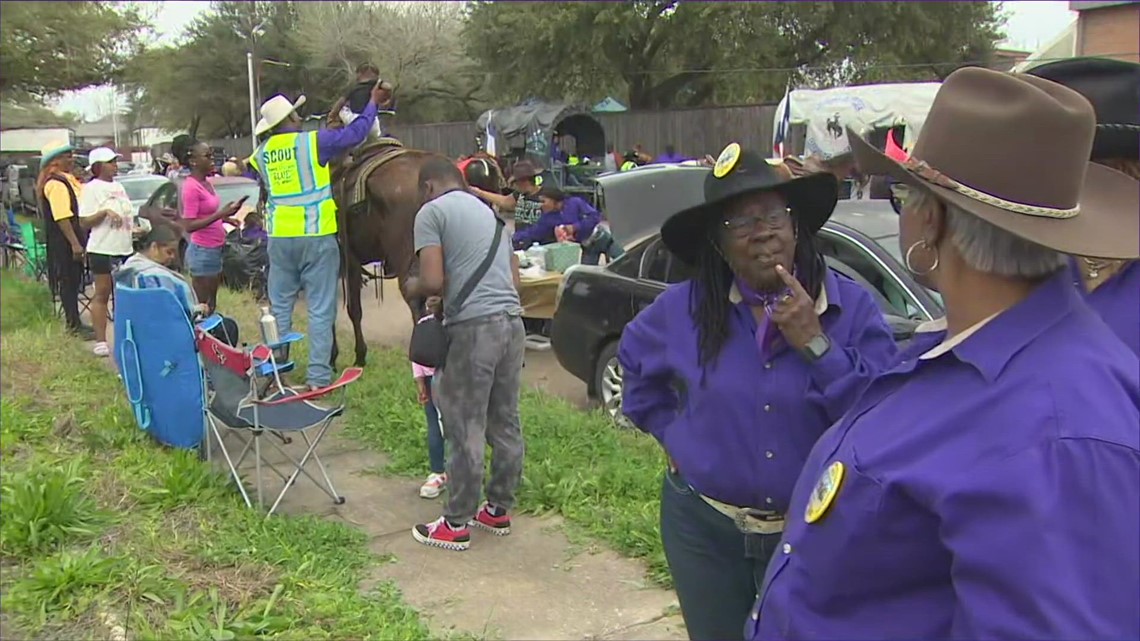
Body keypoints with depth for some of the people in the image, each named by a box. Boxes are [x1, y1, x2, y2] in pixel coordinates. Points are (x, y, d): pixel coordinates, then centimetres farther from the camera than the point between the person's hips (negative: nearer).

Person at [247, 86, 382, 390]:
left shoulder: (262, 153, 7)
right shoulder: (313, 141, -6)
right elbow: (354, 134, 1)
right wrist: (373, 103, 13)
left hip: (280, 238, 5)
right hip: (317, 236, -4)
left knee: (279, 308, 15)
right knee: (320, 311, 0)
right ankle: (318, 377, 0)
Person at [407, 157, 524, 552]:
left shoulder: (432, 212, -1)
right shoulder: (491, 212, 22)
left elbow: (433, 282, -12)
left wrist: (411, 289, 9)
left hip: (472, 327, -8)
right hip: (512, 321, 8)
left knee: (466, 430, 1)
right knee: (506, 424, 15)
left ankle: (457, 524, 12)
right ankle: (500, 509, 28)